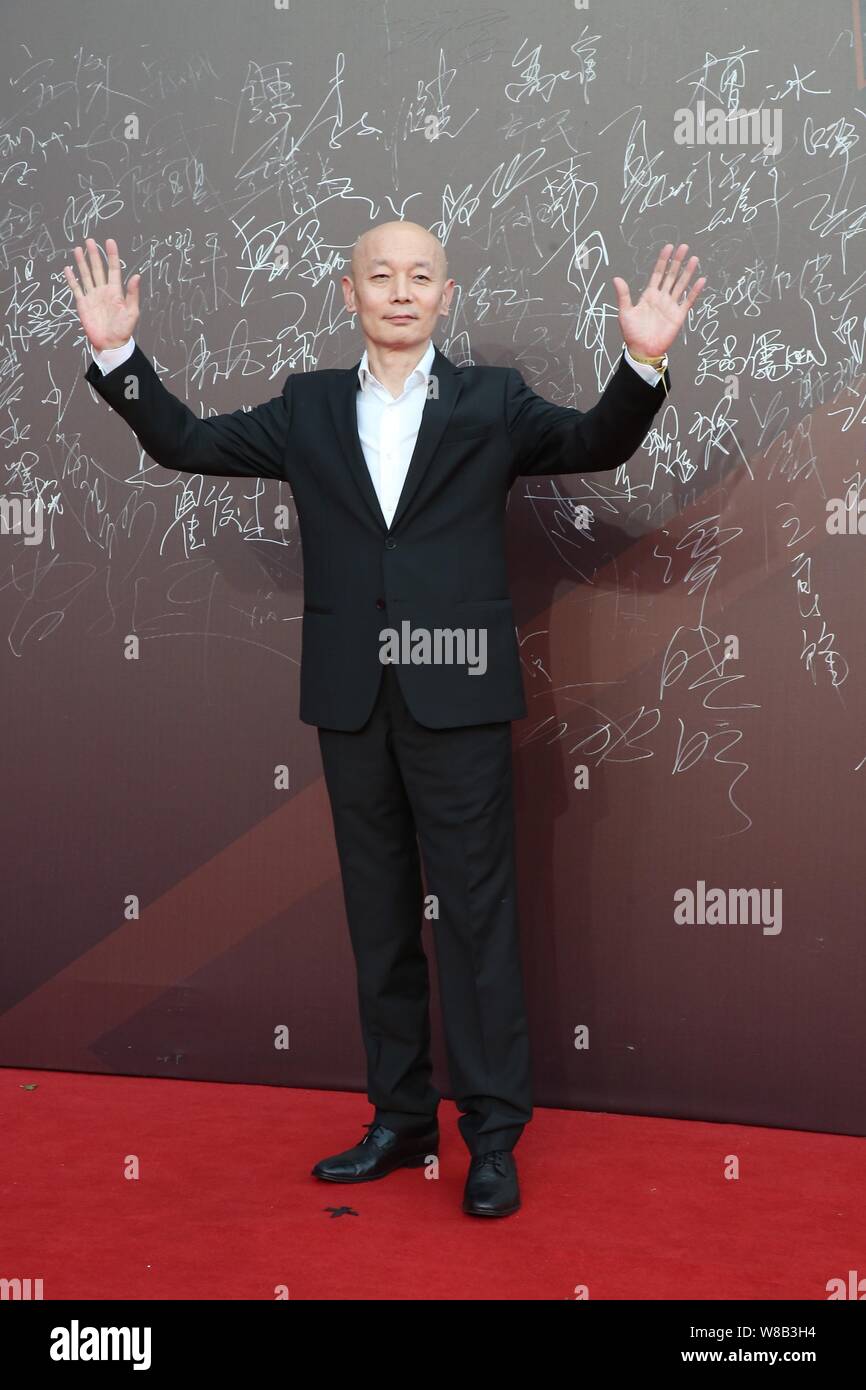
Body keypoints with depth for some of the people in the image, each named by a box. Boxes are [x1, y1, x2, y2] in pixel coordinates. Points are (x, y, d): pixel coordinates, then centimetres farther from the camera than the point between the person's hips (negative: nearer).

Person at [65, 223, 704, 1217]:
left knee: (475, 913, 1)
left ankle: (493, 1136, 11)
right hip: (352, 699, 3)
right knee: (379, 918, 12)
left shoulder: (491, 404, 4)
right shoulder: (308, 409, 11)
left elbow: (595, 444, -6)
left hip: (456, 695, -3)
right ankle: (401, 1120, 25)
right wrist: (117, 355, 2)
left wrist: (642, 366, -23)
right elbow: (185, 442, 13)